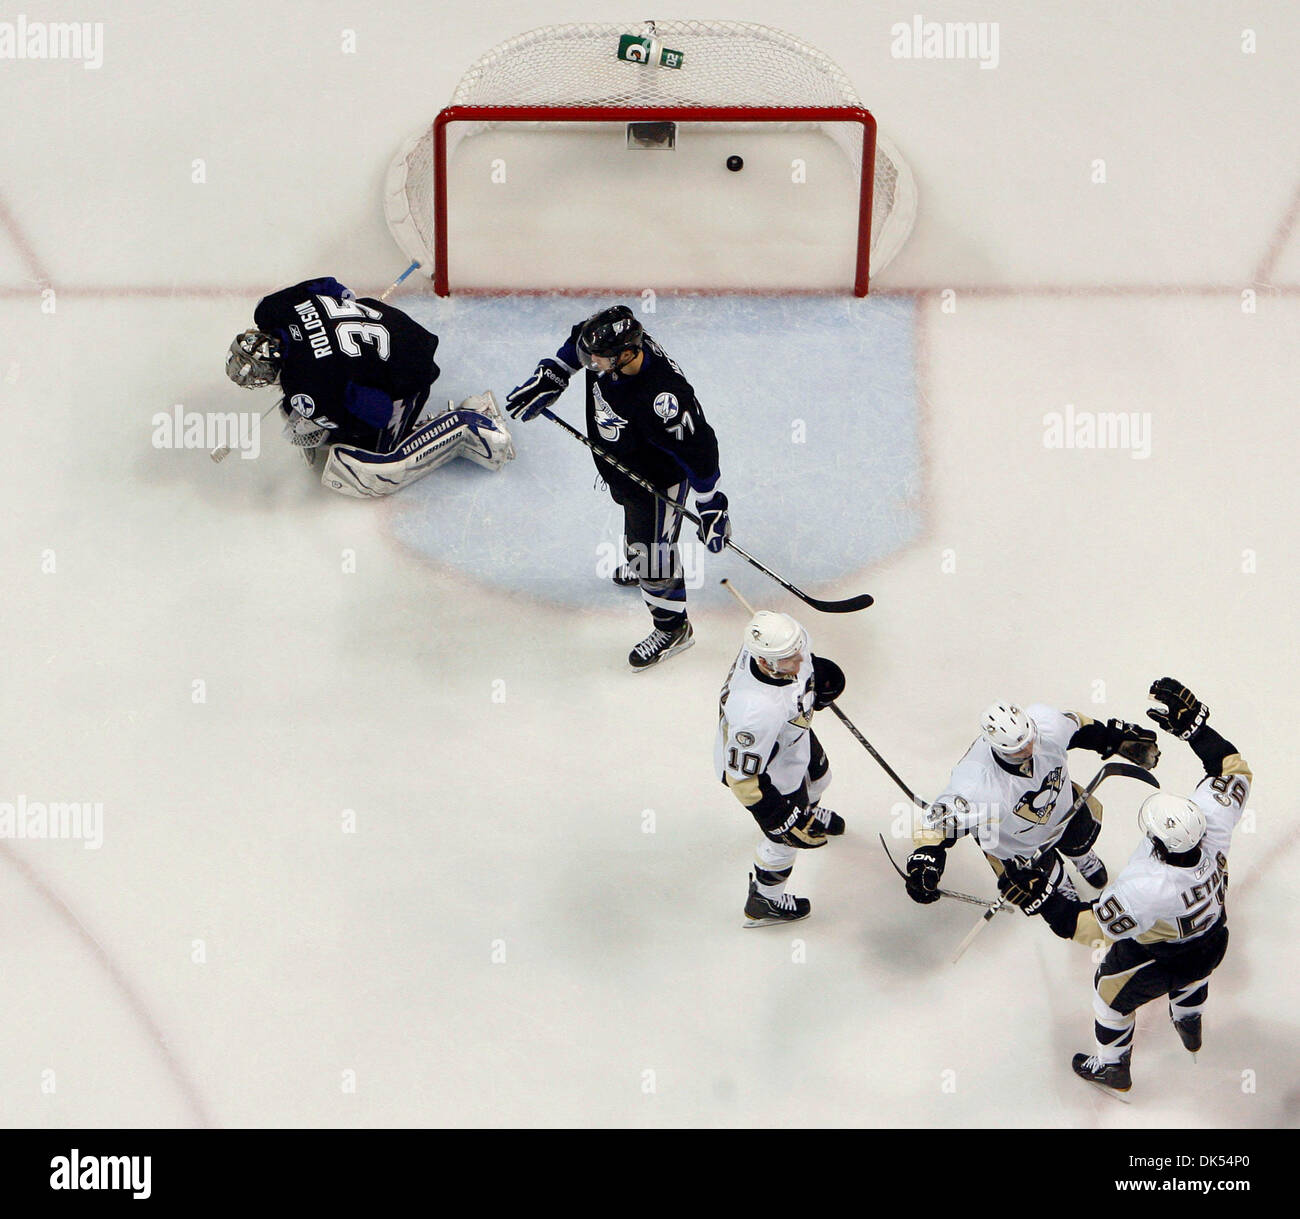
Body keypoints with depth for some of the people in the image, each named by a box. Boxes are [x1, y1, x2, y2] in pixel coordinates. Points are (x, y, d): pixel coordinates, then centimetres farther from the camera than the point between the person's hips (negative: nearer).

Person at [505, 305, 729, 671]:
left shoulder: (662, 397, -45)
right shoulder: (613, 342, -23)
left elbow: (699, 448, -35)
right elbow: (577, 342, 2)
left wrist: (712, 507, -30)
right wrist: (548, 378, -2)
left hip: (659, 478, -8)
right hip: (621, 467, 8)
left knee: (653, 550, 5)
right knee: (635, 526, 34)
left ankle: (673, 628, 28)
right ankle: (639, 565, 66)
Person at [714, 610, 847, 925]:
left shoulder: (785, 636, -30)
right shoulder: (756, 712, -48)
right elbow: (741, 776, -34)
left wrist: (818, 672, 9)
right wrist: (787, 821, -27)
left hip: (794, 737, 7)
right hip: (769, 774, -7)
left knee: (818, 777, 36)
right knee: (786, 838, 19)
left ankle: (809, 810, 74)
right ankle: (763, 903, 48)